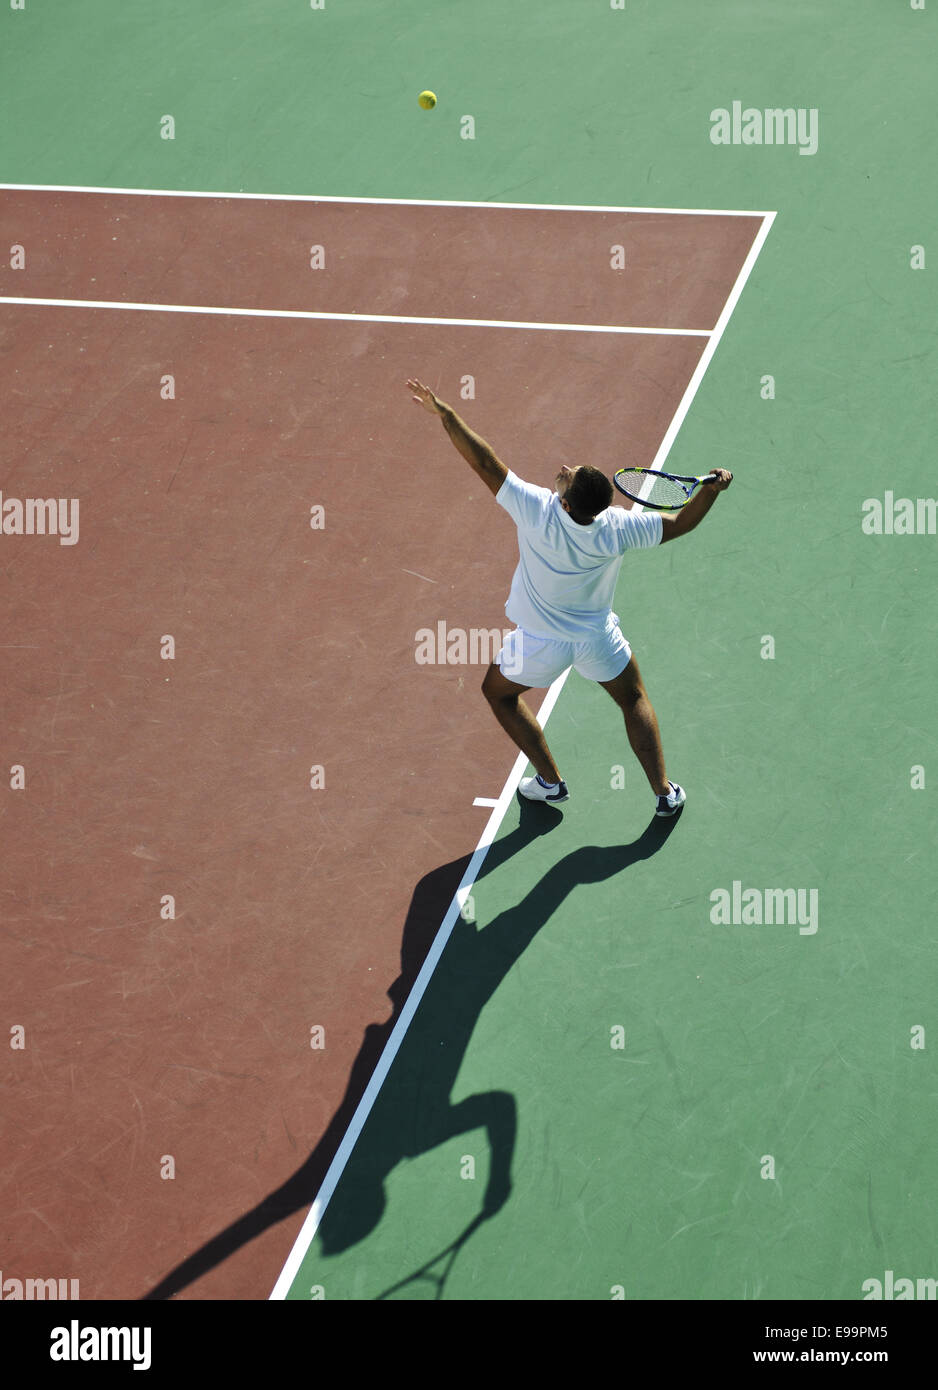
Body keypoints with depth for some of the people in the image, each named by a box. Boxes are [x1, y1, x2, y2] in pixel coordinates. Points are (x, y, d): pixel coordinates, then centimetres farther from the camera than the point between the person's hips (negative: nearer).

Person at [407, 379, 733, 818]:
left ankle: (550, 781, 28)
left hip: (540, 643, -1)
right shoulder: (616, 528, -27)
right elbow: (681, 523, -15)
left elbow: (485, 462, -32)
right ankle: (664, 792, 24)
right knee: (634, 699, 27)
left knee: (499, 692, 27)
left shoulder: (536, 510, -34)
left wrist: (444, 413, -27)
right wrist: (713, 488, -10)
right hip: (596, 638, 2)